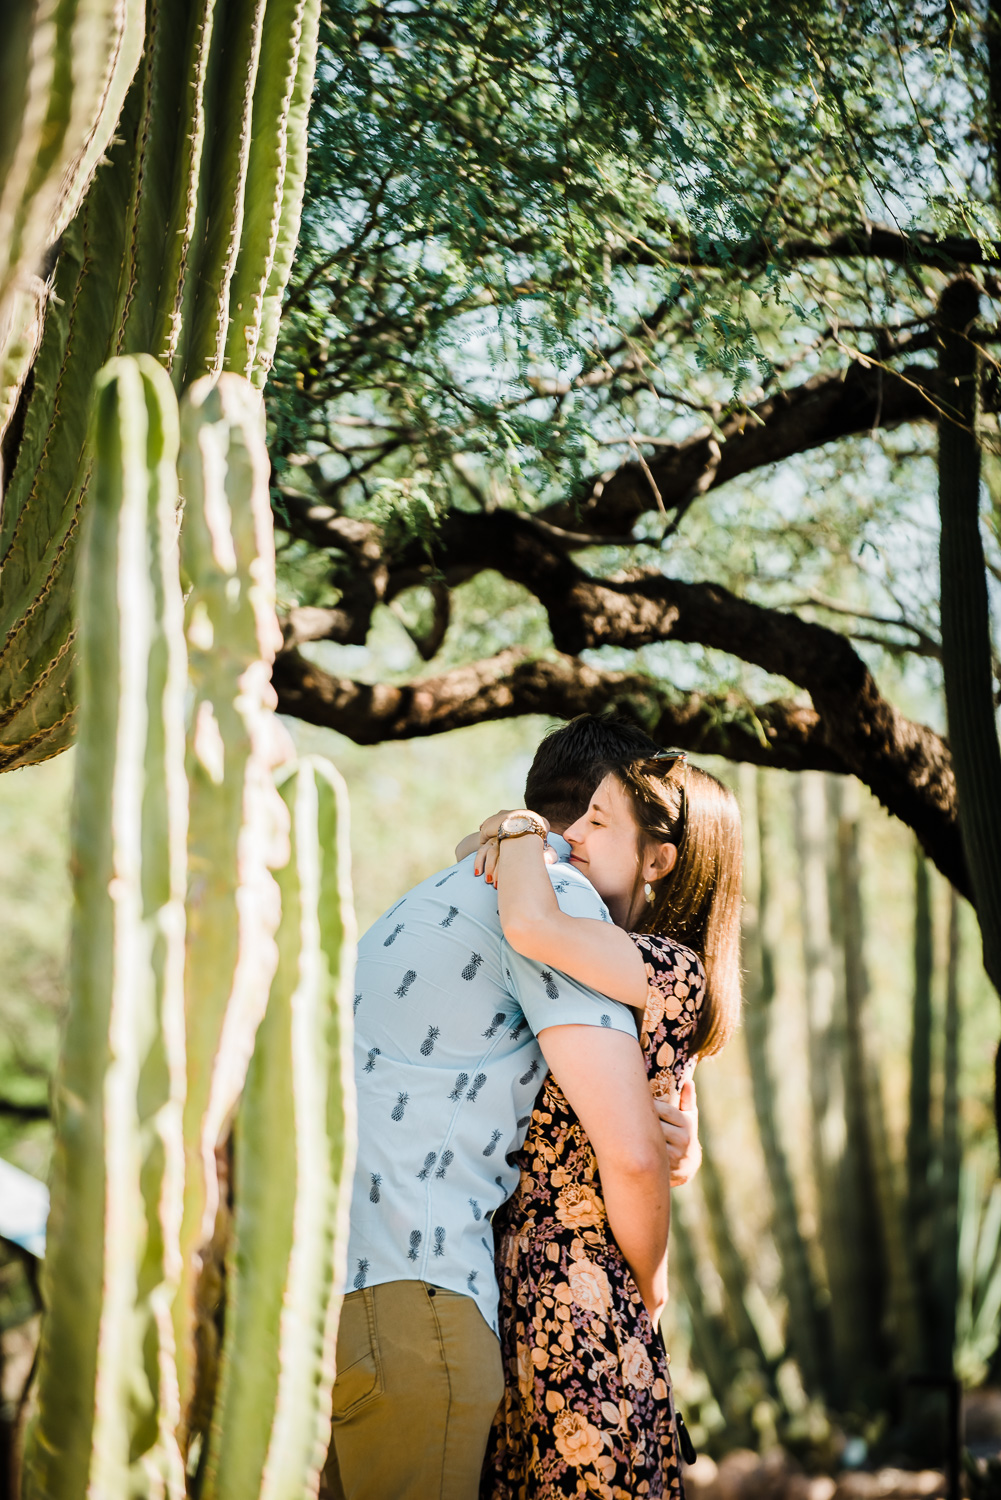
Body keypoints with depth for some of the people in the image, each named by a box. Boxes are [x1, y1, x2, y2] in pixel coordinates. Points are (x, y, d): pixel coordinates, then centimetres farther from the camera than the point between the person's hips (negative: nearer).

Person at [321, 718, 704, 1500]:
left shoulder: (440, 899, 26)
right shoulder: (559, 895, -4)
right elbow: (631, 1157, -10)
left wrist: (666, 1136, 9)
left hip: (309, 1288, 9)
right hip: (405, 1292, -9)